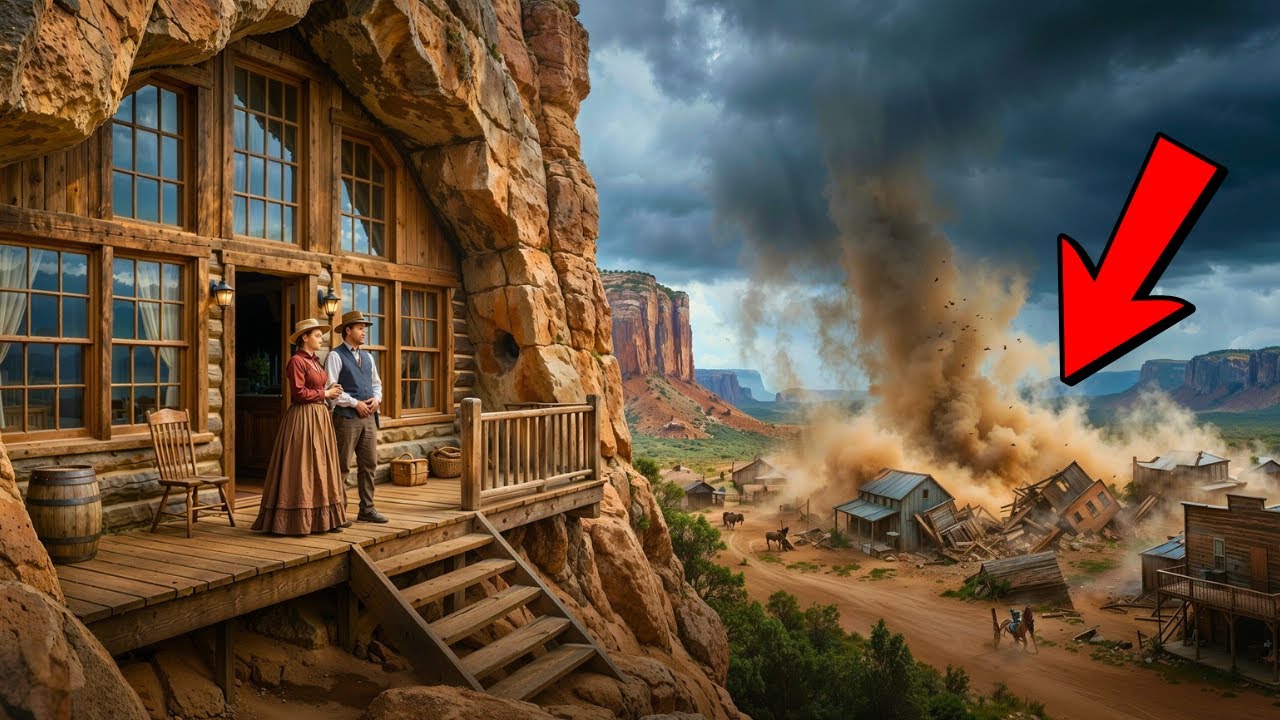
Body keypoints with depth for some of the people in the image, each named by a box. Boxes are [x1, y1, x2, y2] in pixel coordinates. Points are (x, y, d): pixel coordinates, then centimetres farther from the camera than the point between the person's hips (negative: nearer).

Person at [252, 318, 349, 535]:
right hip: (302, 418, -9)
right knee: (302, 468, -5)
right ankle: (297, 520, 2)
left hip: (320, 417, 9)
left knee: (320, 467, 10)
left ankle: (323, 518, 15)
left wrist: (330, 393, 3)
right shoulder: (296, 361, -10)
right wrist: (325, 393, -9)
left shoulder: (315, 361, 16)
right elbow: (299, 393, -18)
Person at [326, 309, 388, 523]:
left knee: (369, 464, 9)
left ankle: (367, 509, 17)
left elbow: (376, 383, 22)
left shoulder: (367, 357, 17)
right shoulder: (336, 356, -5)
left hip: (368, 417, 7)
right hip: (346, 417, -7)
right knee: (341, 466, -1)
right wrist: (355, 403, -14)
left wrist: (377, 398, 2)